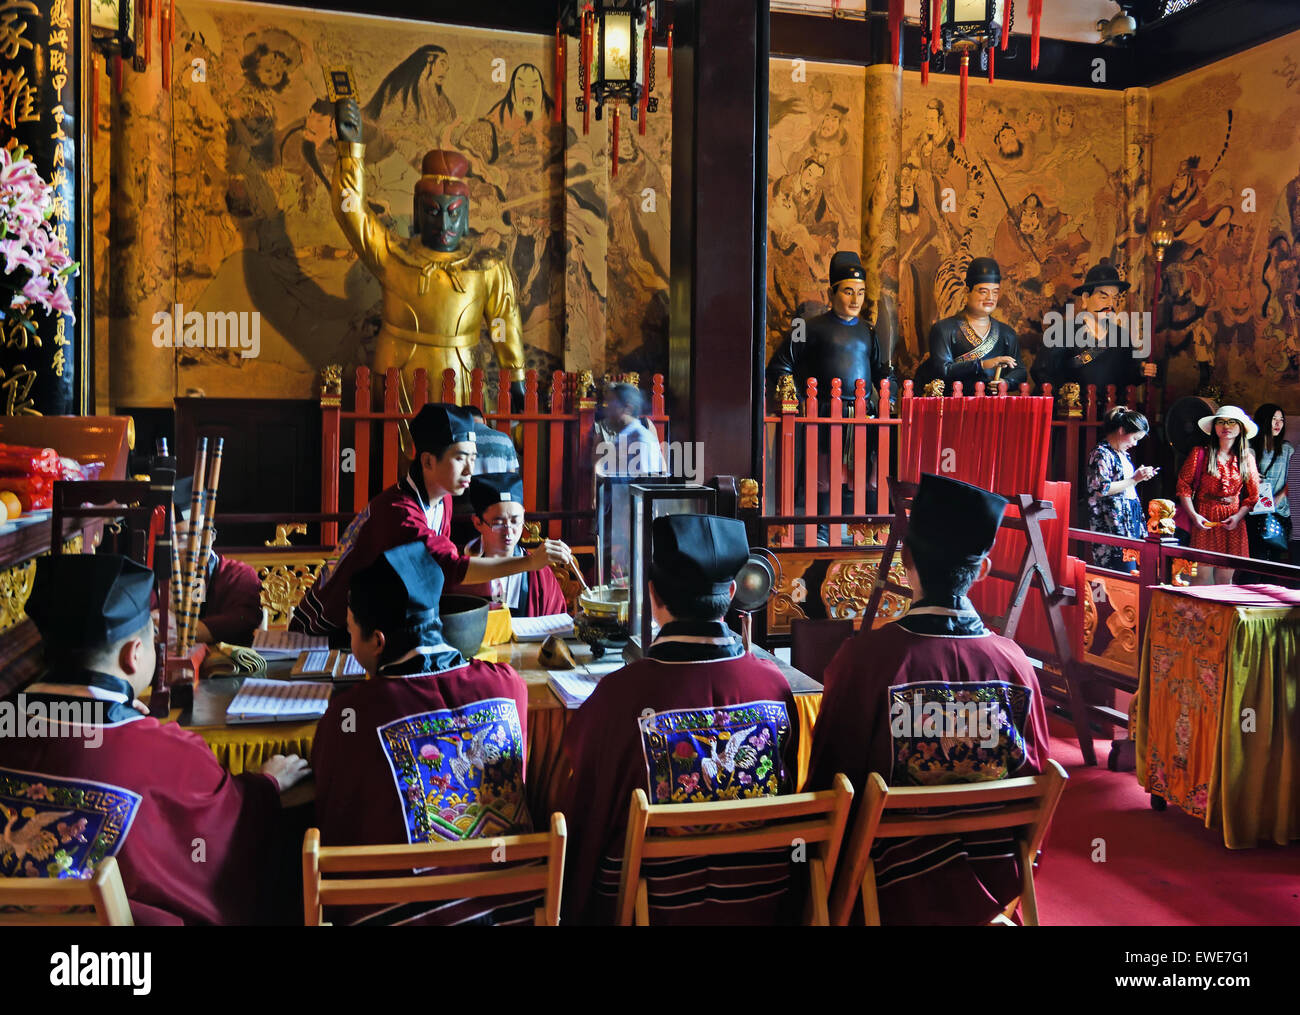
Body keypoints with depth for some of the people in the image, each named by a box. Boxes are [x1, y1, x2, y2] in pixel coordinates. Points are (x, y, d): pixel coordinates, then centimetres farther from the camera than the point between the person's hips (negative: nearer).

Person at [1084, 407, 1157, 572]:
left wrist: (1140, 475, 13)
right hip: (1112, 526, -9)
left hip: (1131, 520, 9)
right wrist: (1134, 479, -14)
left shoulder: (1123, 454, 18)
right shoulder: (1101, 453, -10)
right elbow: (1102, 489, -19)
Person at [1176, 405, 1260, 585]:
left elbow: (1253, 495, 12)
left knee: (1224, 581, 5)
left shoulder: (1247, 459, 9)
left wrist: (1238, 516, -4)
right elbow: (1183, 486, 0)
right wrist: (1193, 515, -10)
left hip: (1232, 524, 3)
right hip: (1204, 520, -3)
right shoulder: (1200, 453, 0)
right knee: (1202, 577, -6)